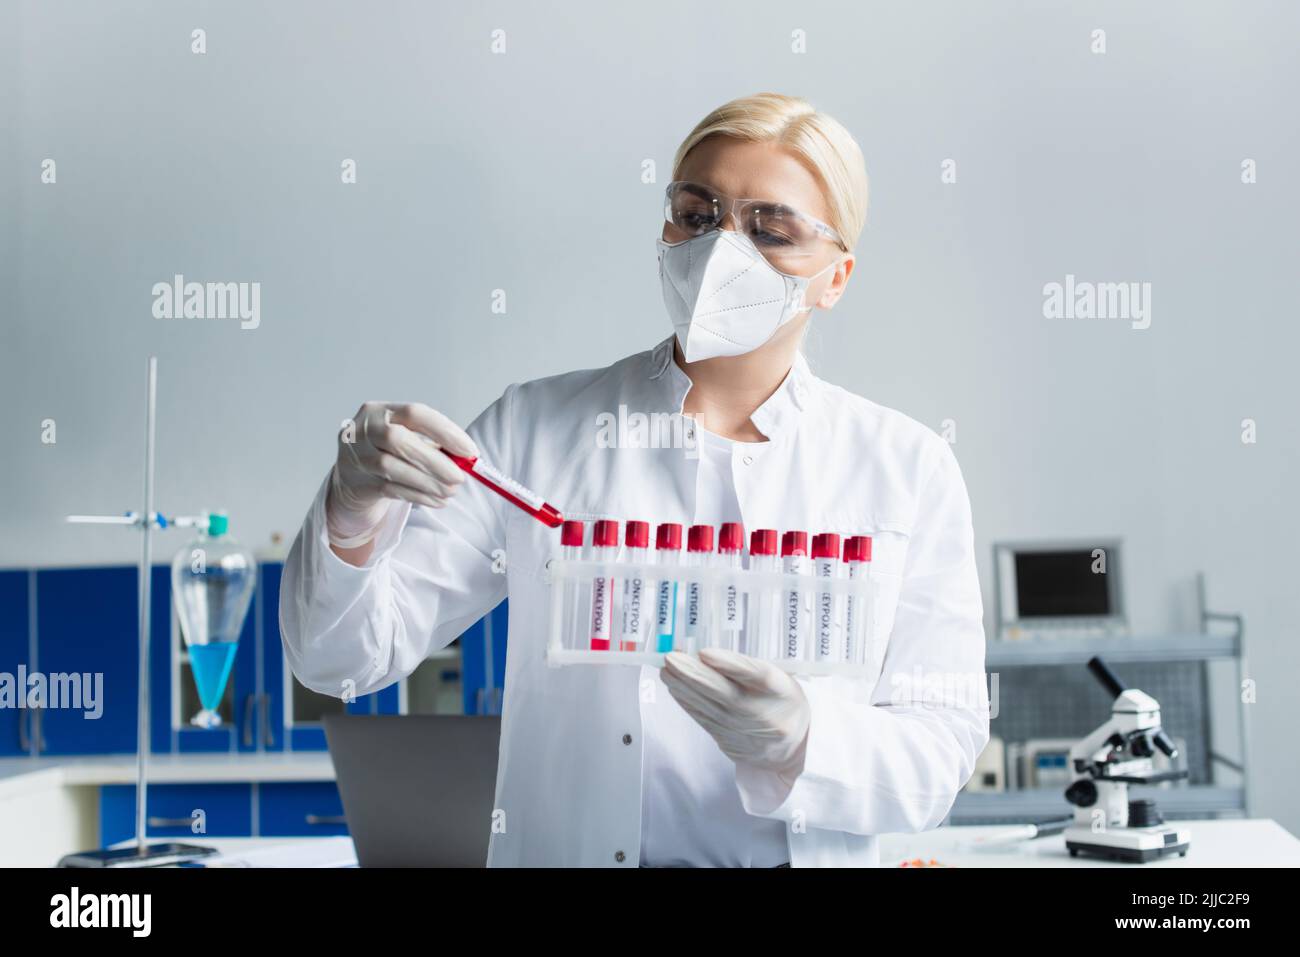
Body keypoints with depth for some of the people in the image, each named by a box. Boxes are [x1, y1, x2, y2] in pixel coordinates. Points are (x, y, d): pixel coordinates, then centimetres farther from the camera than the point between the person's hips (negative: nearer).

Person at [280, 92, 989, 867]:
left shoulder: (910, 468, 5)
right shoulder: (535, 427, 4)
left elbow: (942, 751, 1)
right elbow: (342, 658, 3)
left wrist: (795, 744, -17)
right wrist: (356, 518, -15)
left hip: (810, 853, 0)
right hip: (565, 847, 0)